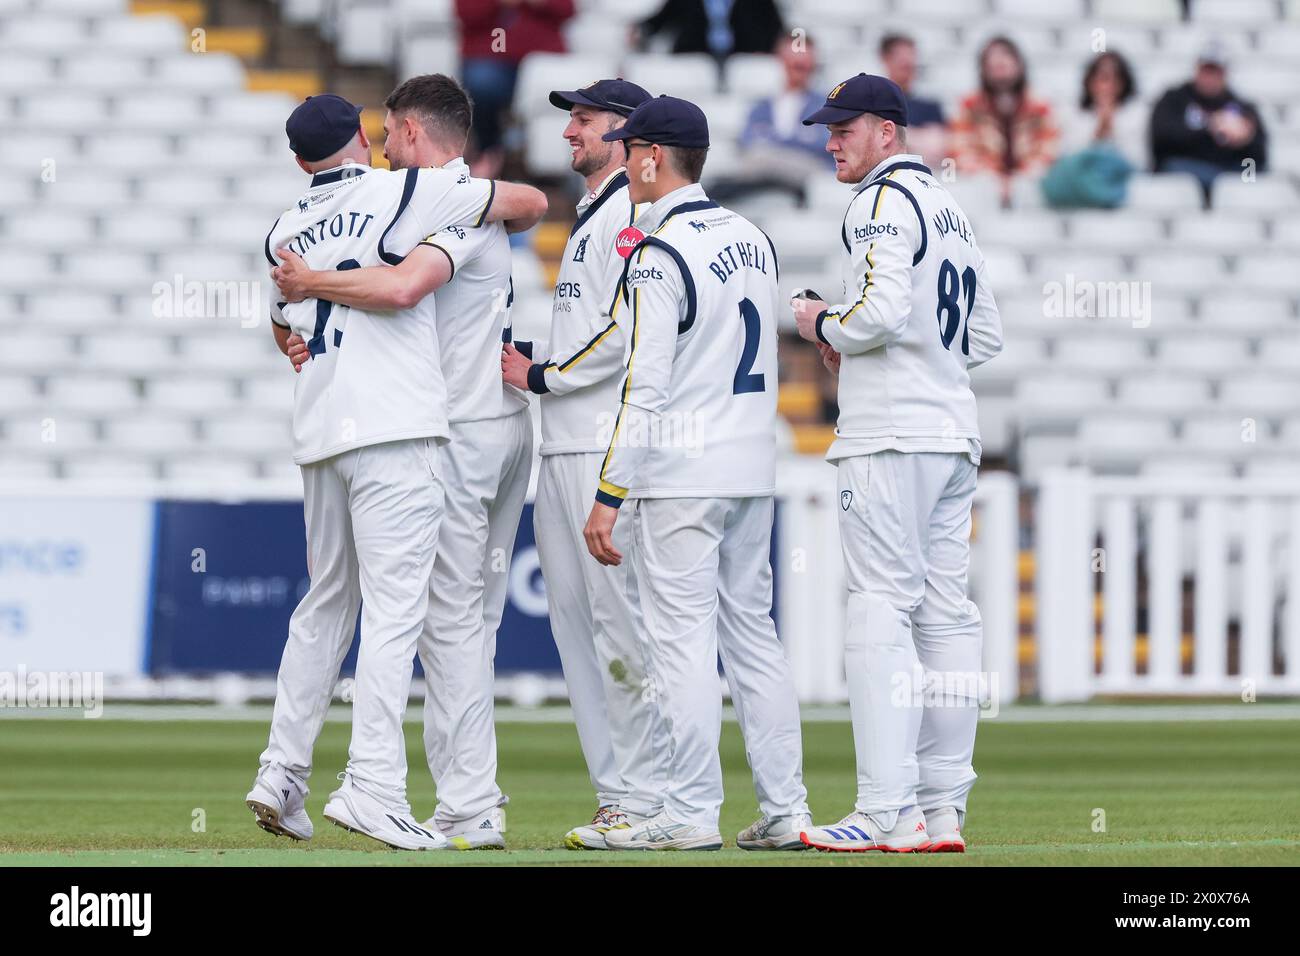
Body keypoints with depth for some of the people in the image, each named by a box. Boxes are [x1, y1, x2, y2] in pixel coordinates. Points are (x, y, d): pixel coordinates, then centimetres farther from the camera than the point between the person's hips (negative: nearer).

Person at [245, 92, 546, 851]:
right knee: (395, 604, -9)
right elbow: (532, 201, 6)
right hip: (395, 426, -6)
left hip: (319, 432, 6)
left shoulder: (286, 231, 16)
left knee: (327, 602, 17)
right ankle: (374, 788, -18)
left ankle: (283, 774, 17)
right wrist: (492, 220, 26)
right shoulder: (406, 193, 0)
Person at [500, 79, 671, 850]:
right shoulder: (590, 216, 23)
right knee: (573, 614, 9)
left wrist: (542, 376, -11)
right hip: (566, 444, 10)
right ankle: (618, 794, 11)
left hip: (610, 446, -10)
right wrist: (530, 352, 13)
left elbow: (626, 331, -19)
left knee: (620, 617, -10)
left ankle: (645, 799, -8)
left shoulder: (634, 211, -9)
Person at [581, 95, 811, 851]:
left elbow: (645, 388, -17)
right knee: (753, 632, 11)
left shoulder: (660, 255, -14)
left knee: (684, 638, -4)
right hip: (755, 466, 8)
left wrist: (609, 496, -15)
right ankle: (785, 811, 10)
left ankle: (692, 812, -4)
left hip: (682, 475, -8)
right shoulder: (754, 240, 11)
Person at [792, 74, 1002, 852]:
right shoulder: (950, 211, 20)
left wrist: (823, 325, -2)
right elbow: (987, 337, 23)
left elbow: (882, 312, -22)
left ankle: (888, 812, -17)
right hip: (955, 431, 9)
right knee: (945, 614, 7)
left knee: (882, 610, -11)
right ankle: (944, 810, 7)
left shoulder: (884, 202, -8)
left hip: (892, 437, -9)